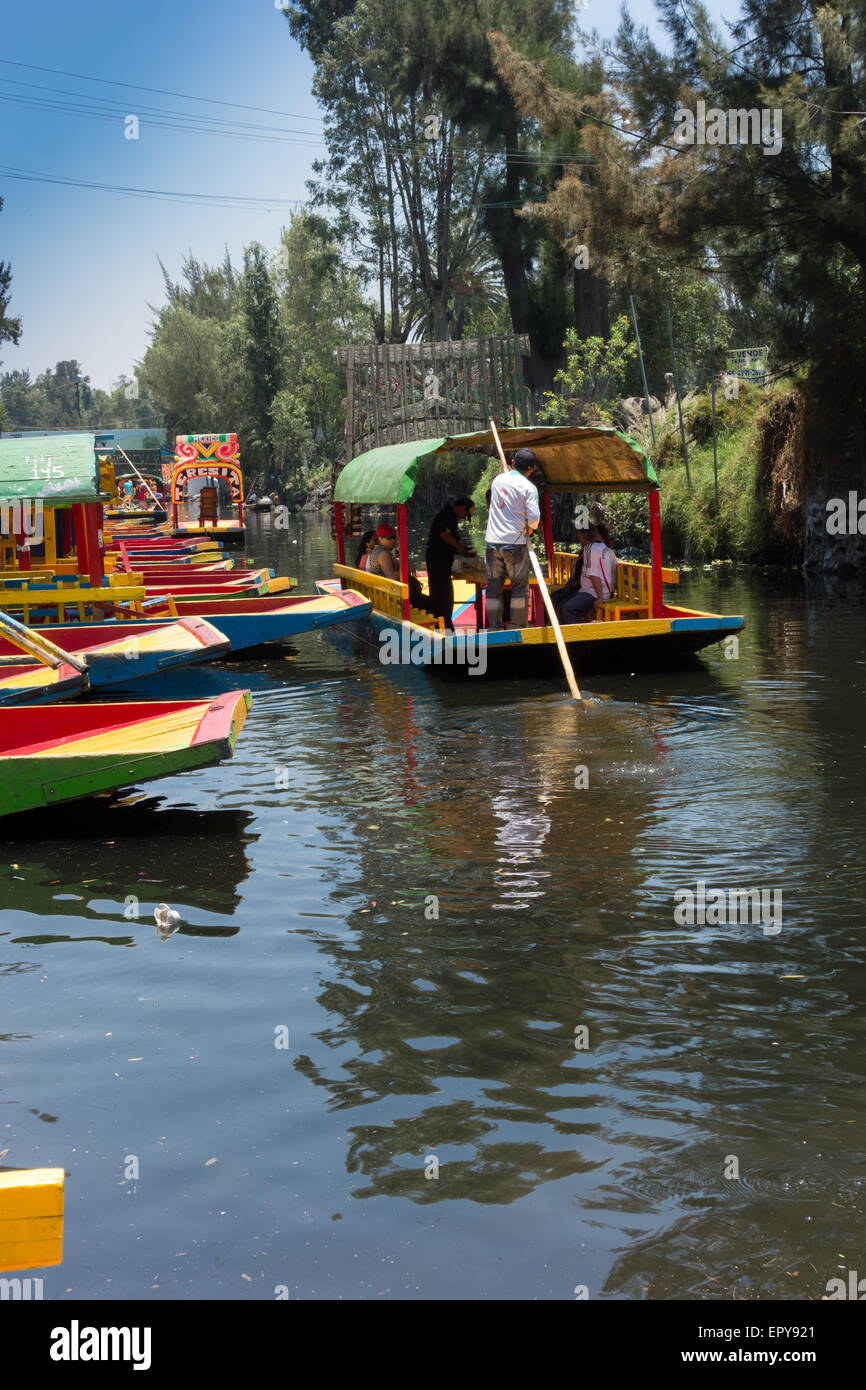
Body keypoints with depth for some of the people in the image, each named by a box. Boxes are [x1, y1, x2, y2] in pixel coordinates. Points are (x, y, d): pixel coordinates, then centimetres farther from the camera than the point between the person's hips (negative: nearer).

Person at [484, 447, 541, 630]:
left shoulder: (498, 480, 9)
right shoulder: (528, 487, -7)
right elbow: (534, 516, -15)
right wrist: (530, 528, 5)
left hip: (493, 541, 4)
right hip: (515, 542, -4)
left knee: (493, 586, 10)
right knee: (520, 586, 6)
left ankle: (494, 626, 10)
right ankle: (517, 627, 7)